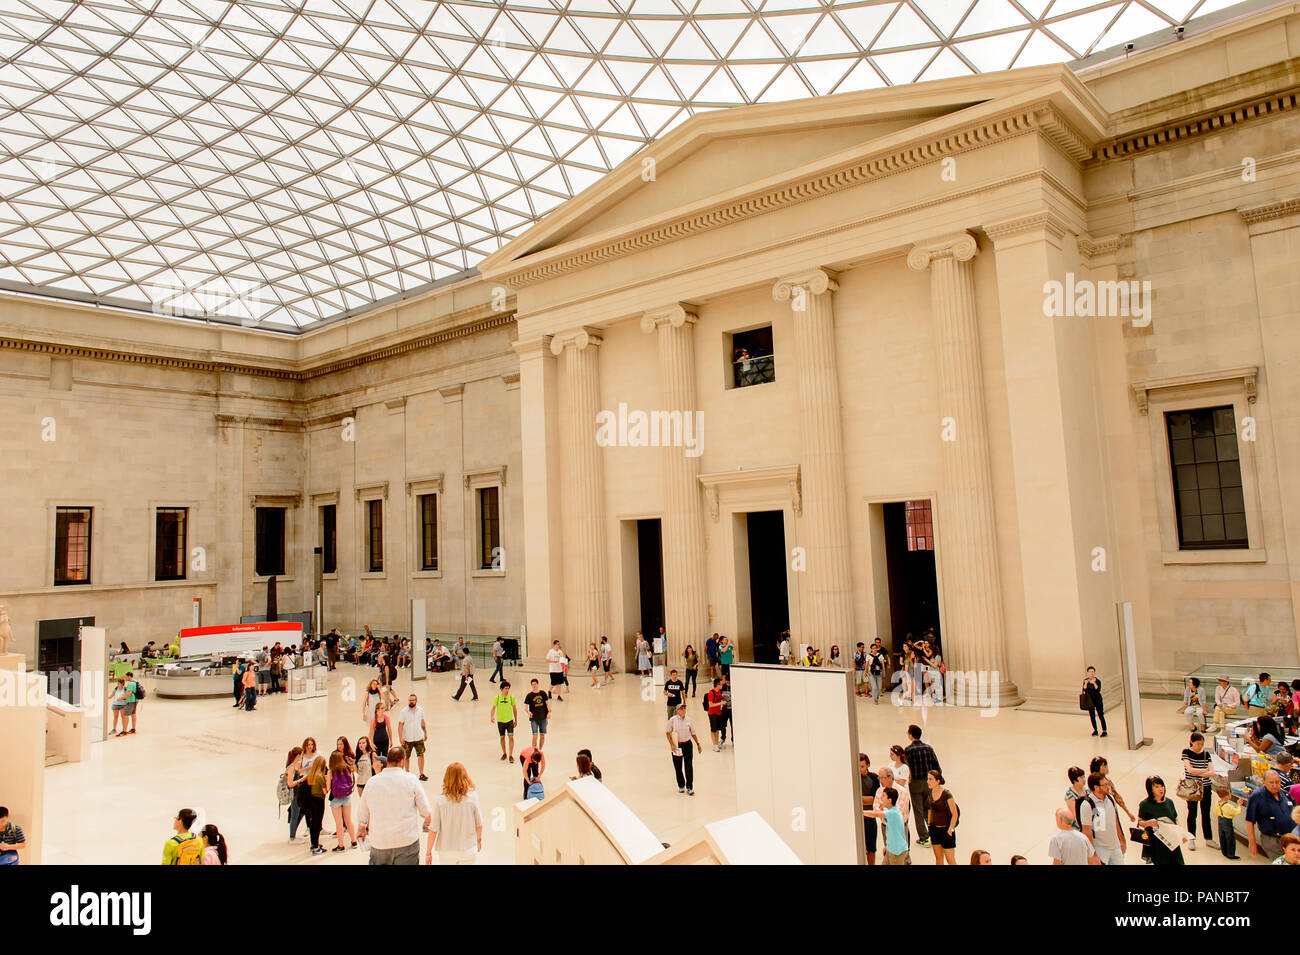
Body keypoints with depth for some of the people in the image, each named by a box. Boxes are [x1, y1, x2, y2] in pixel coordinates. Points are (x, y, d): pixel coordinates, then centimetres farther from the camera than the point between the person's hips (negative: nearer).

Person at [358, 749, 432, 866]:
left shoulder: (372, 782, 2)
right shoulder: (410, 779, -6)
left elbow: (363, 813, 13)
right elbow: (426, 812, -2)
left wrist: (361, 830, 34)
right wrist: (428, 822, 21)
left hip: (379, 844, 3)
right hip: (407, 842, -2)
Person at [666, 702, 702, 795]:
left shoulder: (688, 720, 1)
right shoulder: (672, 720, -7)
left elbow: (693, 733, 10)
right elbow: (668, 733, -5)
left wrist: (698, 744, 12)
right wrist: (672, 744, -14)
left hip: (687, 744, 1)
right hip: (677, 745, -1)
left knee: (689, 766, -4)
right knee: (678, 767, 8)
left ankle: (689, 787, 3)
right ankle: (681, 786, 26)